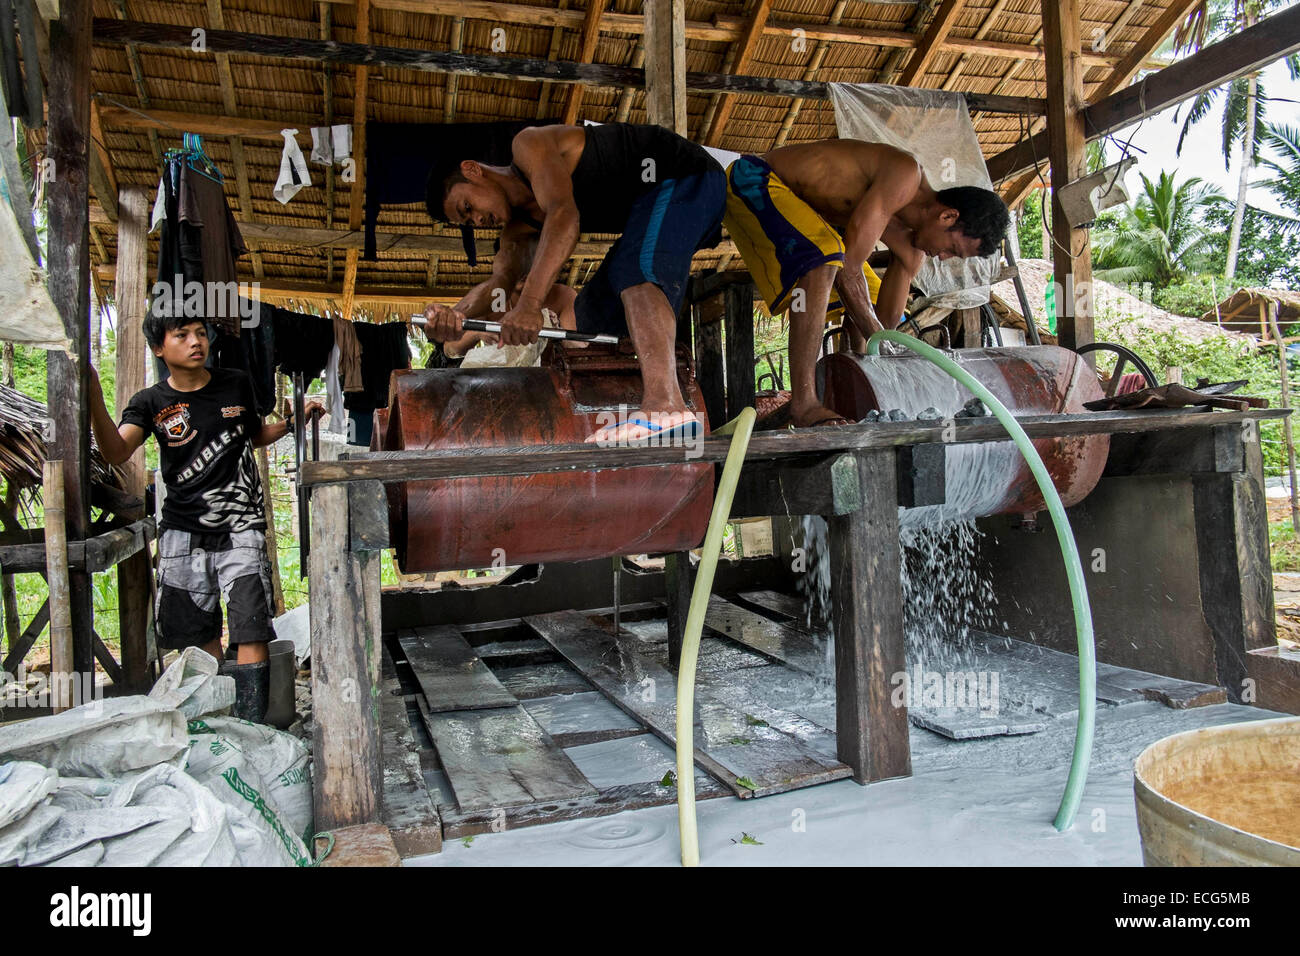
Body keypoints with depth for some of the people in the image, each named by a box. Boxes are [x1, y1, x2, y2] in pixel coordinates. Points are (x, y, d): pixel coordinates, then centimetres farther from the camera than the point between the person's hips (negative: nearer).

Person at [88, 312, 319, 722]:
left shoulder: (236, 385, 4)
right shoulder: (152, 403, 1)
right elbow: (116, 452, -17)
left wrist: (292, 422, 5)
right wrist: (94, 398, -30)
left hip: (240, 530, -1)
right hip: (183, 535, 1)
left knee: (251, 634, -10)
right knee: (200, 637, 10)